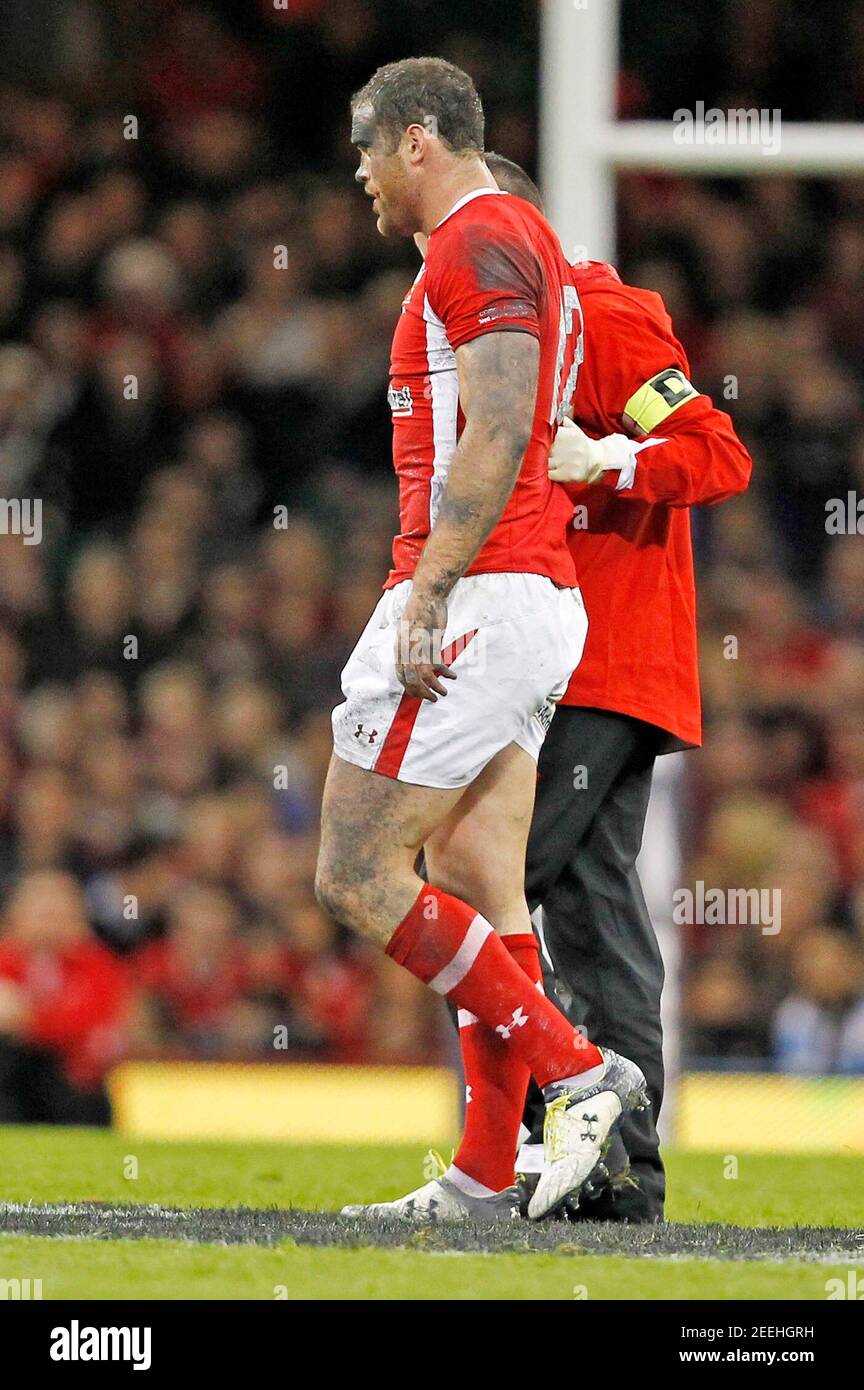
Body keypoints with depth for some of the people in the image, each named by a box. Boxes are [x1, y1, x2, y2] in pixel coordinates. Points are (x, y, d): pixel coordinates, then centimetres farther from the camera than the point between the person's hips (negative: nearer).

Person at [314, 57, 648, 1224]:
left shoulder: (478, 244, -10)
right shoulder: (524, 246, 21)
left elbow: (498, 437, -20)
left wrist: (428, 590, -22)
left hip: (476, 597, -10)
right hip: (538, 600, 10)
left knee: (357, 875, -8)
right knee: (480, 895, 8)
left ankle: (574, 1067, -10)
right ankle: (487, 1176, 8)